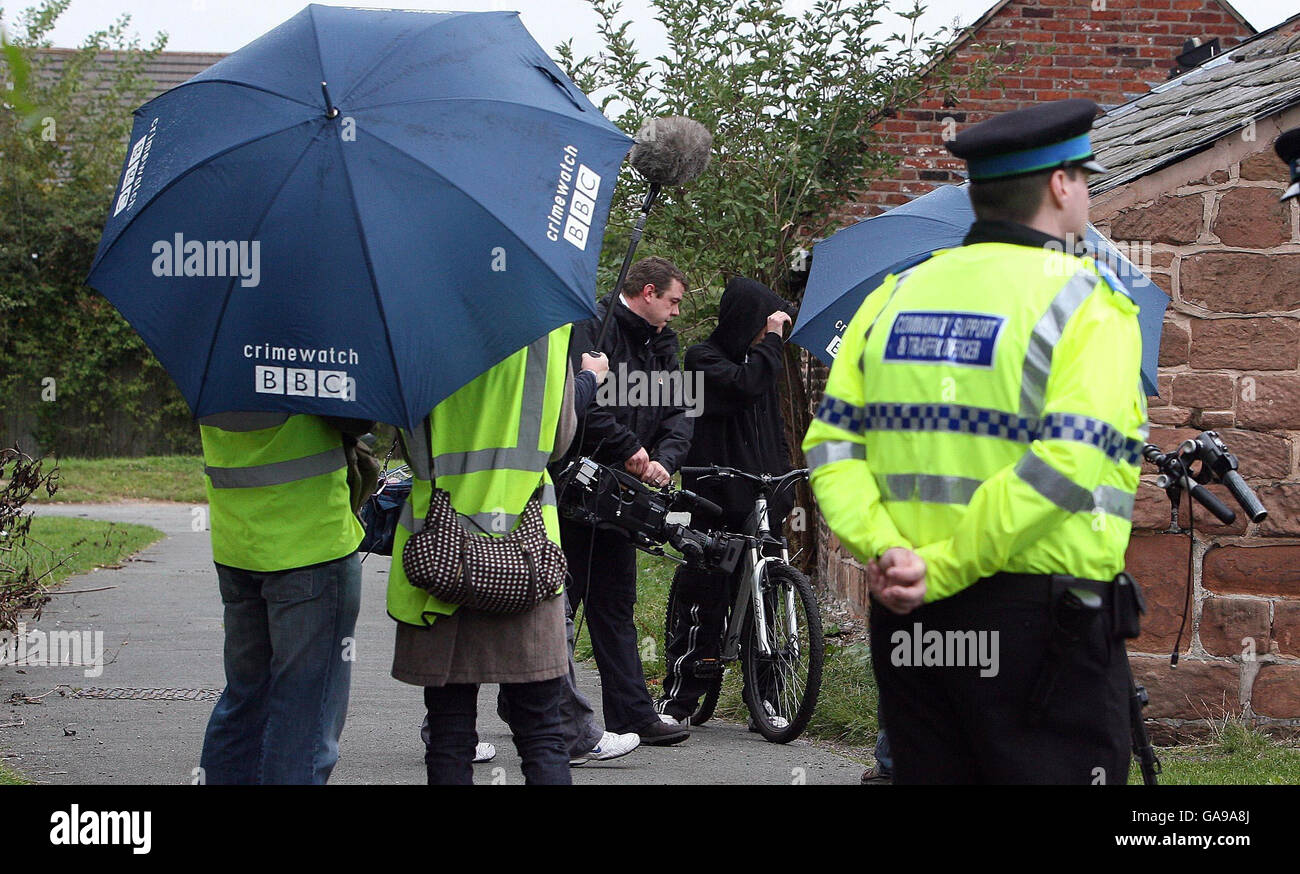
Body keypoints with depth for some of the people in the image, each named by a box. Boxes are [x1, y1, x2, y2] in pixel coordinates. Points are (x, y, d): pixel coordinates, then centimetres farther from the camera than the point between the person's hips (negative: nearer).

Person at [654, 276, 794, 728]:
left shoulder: (758, 357, 19)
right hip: (715, 498, -6)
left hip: (761, 497, 6)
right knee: (704, 594, -8)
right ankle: (677, 702, -3)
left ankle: (764, 697, 9)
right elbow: (745, 385, -22)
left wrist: (785, 483, 20)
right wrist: (772, 341, -14)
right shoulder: (704, 356, -3)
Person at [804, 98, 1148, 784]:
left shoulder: (897, 295, 11)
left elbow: (831, 442, 3)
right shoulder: (1087, 301, -7)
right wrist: (944, 568, -16)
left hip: (905, 625, 6)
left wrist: (882, 548, -7)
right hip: (1043, 623, -6)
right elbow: (1067, 463, -19)